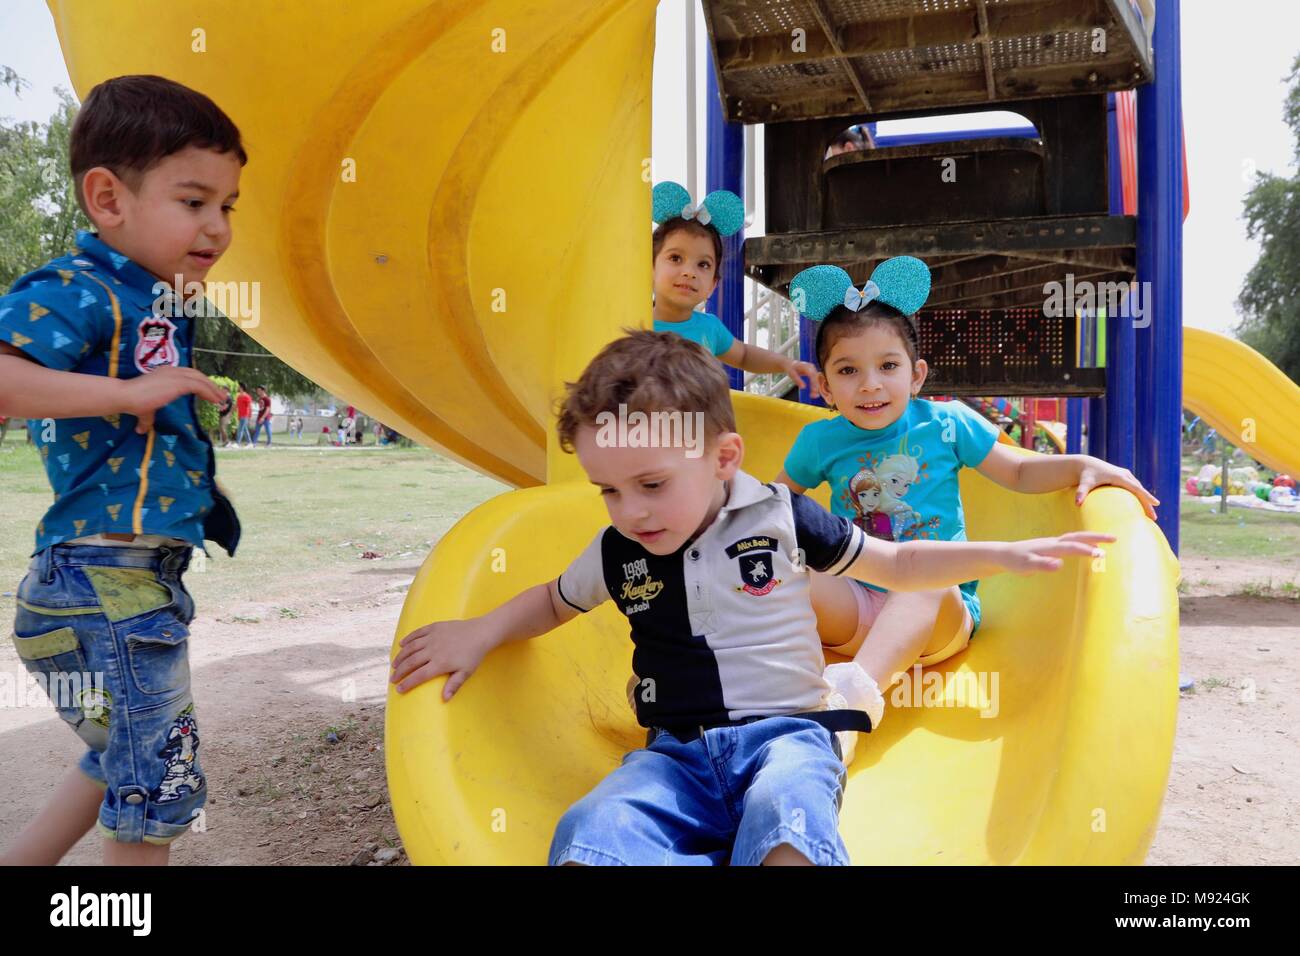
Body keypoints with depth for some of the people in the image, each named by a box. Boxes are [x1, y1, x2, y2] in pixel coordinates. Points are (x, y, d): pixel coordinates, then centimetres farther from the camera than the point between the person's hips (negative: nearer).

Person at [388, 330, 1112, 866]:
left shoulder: (783, 518, 0)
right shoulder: (616, 554, 6)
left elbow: (899, 564, 12)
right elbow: (556, 601, 28)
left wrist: (999, 554, 2)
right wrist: (481, 631, 11)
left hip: (787, 731, -2)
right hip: (676, 753, 3)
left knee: (787, 822, -40)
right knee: (588, 837, -29)